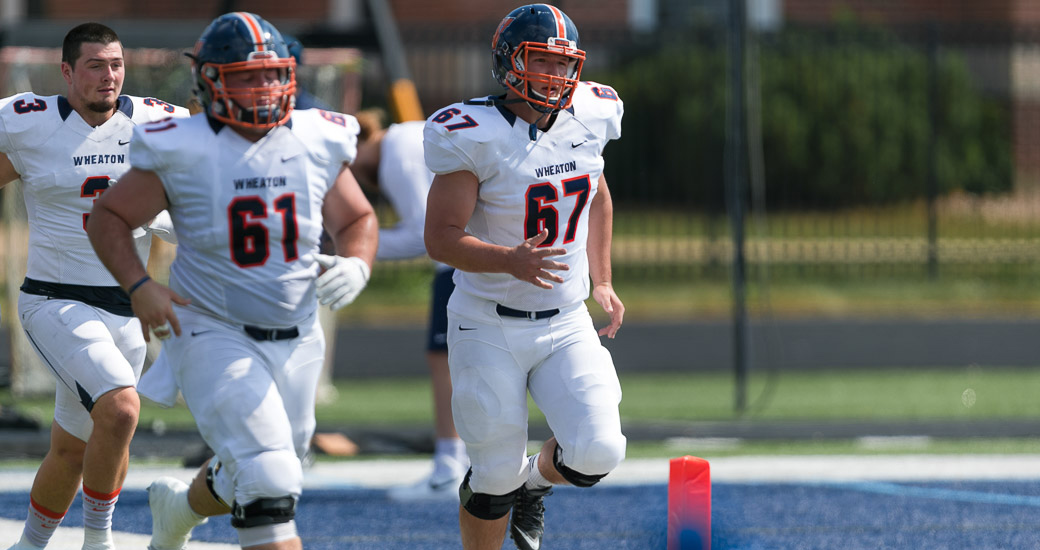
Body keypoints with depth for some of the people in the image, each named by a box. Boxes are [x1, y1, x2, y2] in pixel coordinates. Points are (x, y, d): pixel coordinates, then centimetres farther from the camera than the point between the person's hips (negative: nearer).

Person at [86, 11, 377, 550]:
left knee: (255, 481, 19)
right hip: (214, 338, -5)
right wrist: (139, 288, -17)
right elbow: (107, 217, -2)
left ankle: (179, 506, 51)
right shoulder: (183, 152, -12)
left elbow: (356, 219, 11)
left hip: (295, 341, 5)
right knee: (268, 484, -18)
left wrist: (356, 265, -11)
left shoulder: (317, 144, -2)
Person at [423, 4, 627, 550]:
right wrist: (511, 261, -34)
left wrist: (601, 281, 16)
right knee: (495, 478, 2)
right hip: (491, 330, -4)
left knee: (597, 453, -13)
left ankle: (535, 480, 23)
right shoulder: (476, 135, -17)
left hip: (567, 326, 4)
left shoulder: (586, 119, -1)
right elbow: (441, 237, -18)